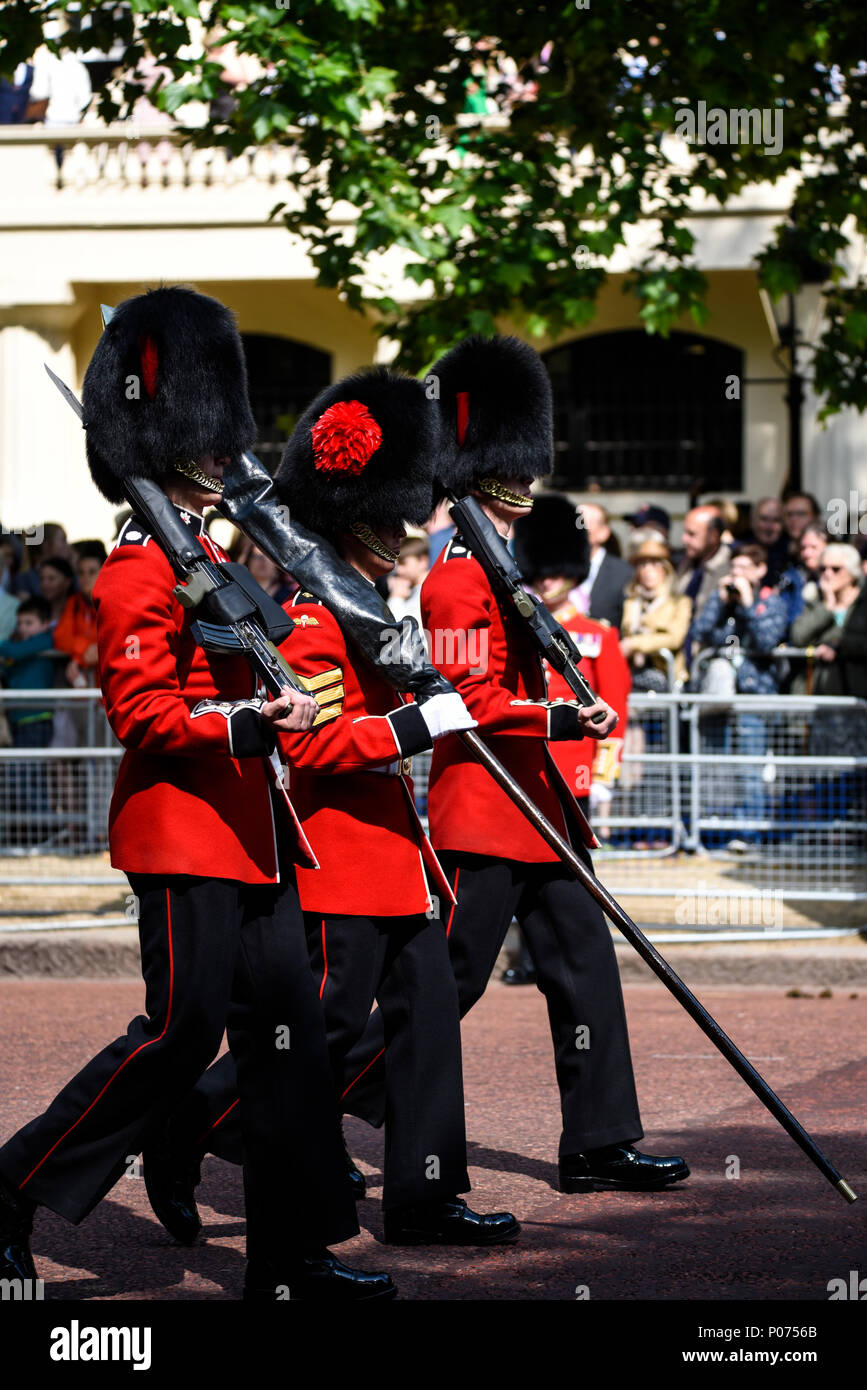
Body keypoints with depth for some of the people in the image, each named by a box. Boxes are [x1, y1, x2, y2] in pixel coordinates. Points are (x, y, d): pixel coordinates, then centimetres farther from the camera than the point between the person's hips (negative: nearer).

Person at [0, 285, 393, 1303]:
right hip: (183, 837, -10)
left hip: (246, 835, 10)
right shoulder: (140, 570, -13)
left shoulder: (206, 553, 18)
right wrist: (251, 722, -29)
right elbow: (142, 713, -19)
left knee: (286, 1028, 6)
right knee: (184, 1029, -7)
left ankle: (291, 1254, 9)